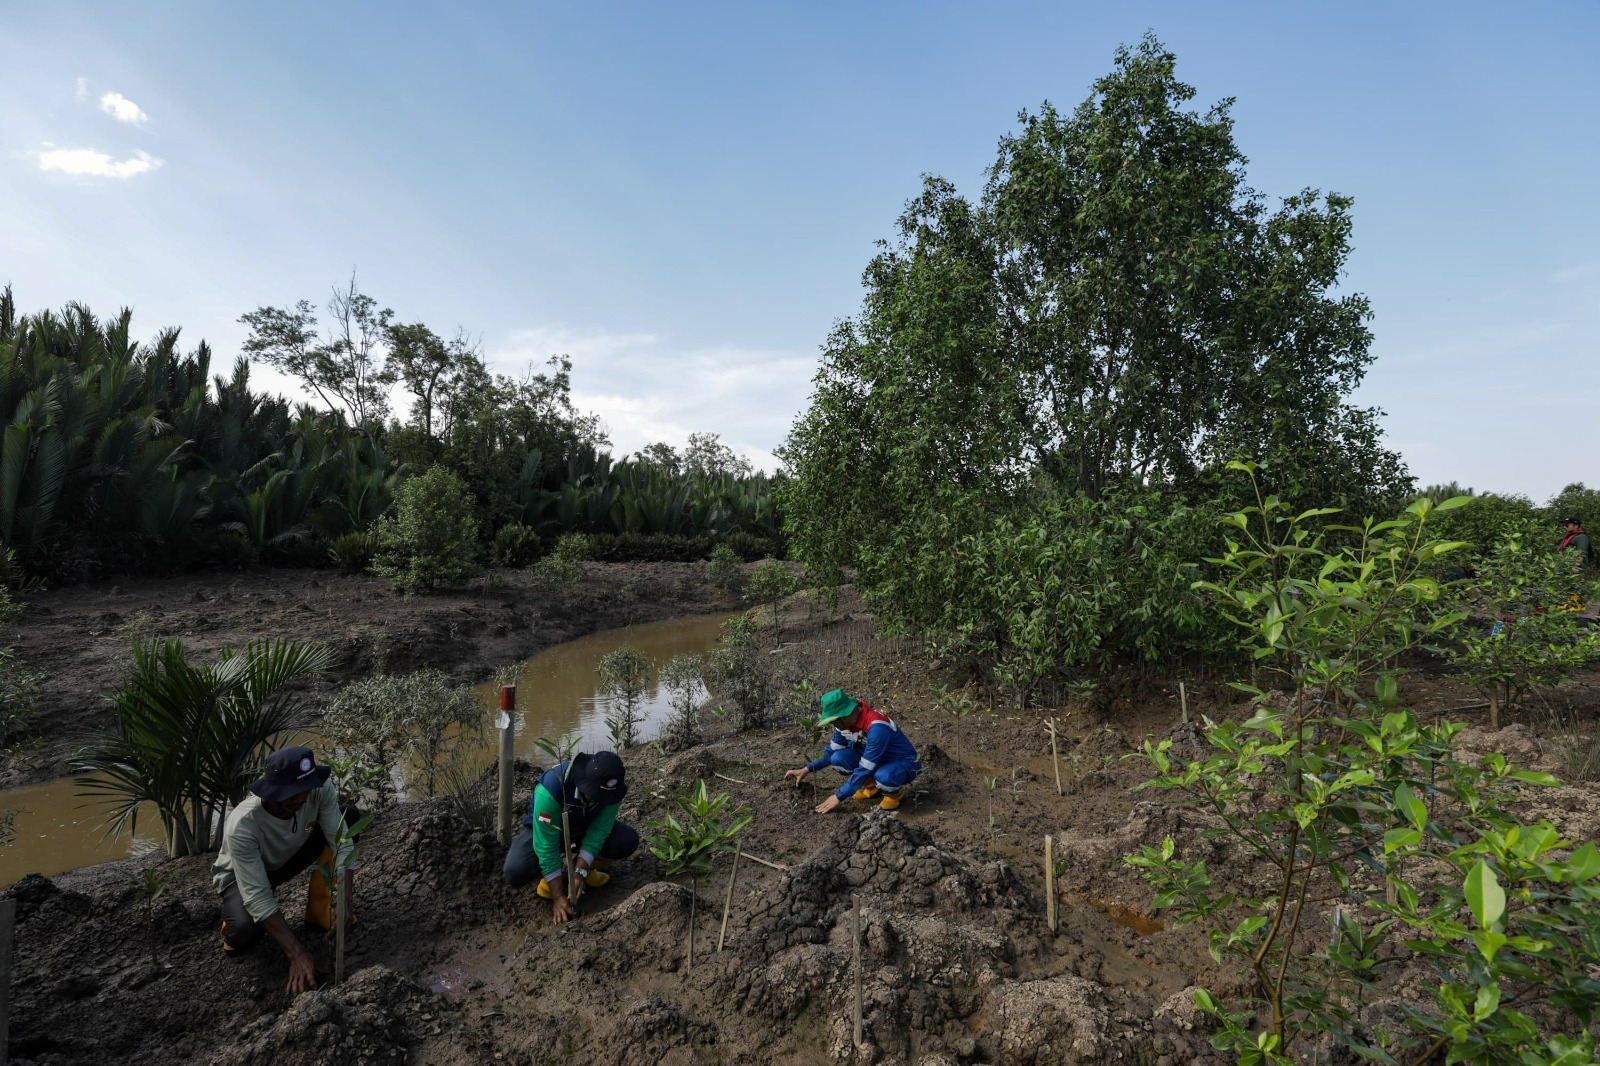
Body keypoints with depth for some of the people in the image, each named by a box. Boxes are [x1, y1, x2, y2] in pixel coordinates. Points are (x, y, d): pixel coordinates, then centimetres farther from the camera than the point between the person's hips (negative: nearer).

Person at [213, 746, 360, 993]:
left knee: (350, 817, -19)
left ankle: (319, 908, -5)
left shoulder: (320, 788, -31)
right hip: (242, 875, -4)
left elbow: (342, 843, -24)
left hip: (289, 859, 4)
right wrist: (297, 953, -38)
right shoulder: (241, 826, -39)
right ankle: (236, 919, 5)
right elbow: (258, 897, -36)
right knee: (245, 935, -35)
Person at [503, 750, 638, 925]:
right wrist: (558, 897, -32)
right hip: (544, 830, -2)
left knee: (628, 840, -23)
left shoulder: (610, 787, -30)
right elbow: (547, 846, -35)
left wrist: (580, 871, -34)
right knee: (516, 873, -31)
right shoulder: (550, 789, -40)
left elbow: (599, 831, -24)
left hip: (583, 829, 3)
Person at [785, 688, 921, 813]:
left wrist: (839, 797, -27)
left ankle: (895, 793, -4)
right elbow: (833, 750, 5)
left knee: (883, 776, -40)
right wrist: (807, 769, -2)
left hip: (904, 764, -7)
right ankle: (871, 786, 8)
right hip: (876, 761, 7)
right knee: (838, 758, -16)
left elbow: (865, 769, -33)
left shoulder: (876, 728, -36)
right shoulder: (845, 721, -12)